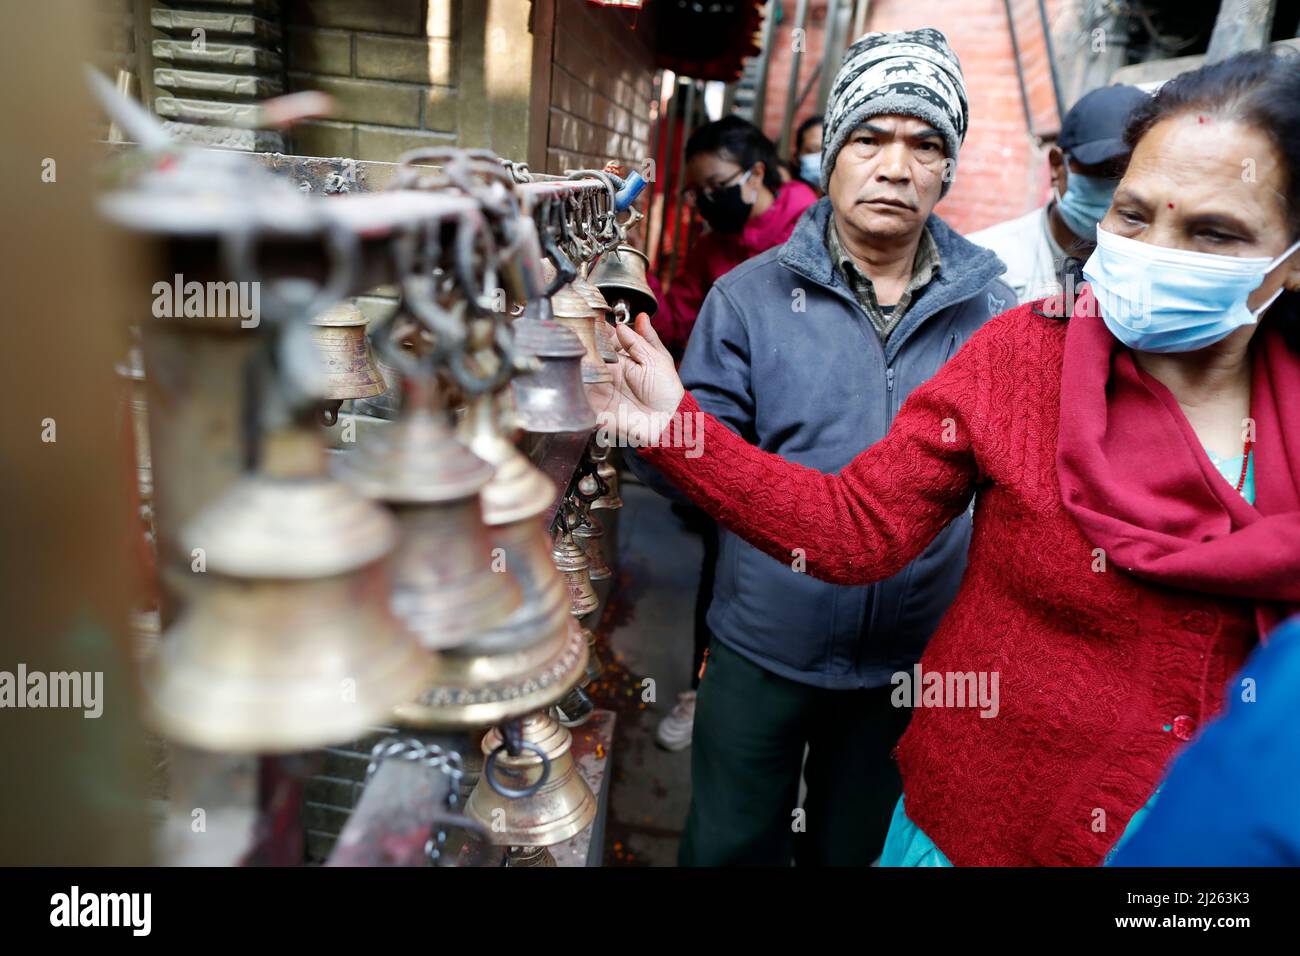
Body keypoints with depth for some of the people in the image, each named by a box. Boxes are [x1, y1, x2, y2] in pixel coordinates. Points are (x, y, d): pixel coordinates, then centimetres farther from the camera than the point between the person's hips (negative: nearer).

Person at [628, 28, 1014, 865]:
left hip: (913, 659, 2)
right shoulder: (752, 295, -8)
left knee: (859, 849, 26)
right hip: (762, 647, -1)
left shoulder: (993, 310, -5)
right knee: (728, 848, 20)